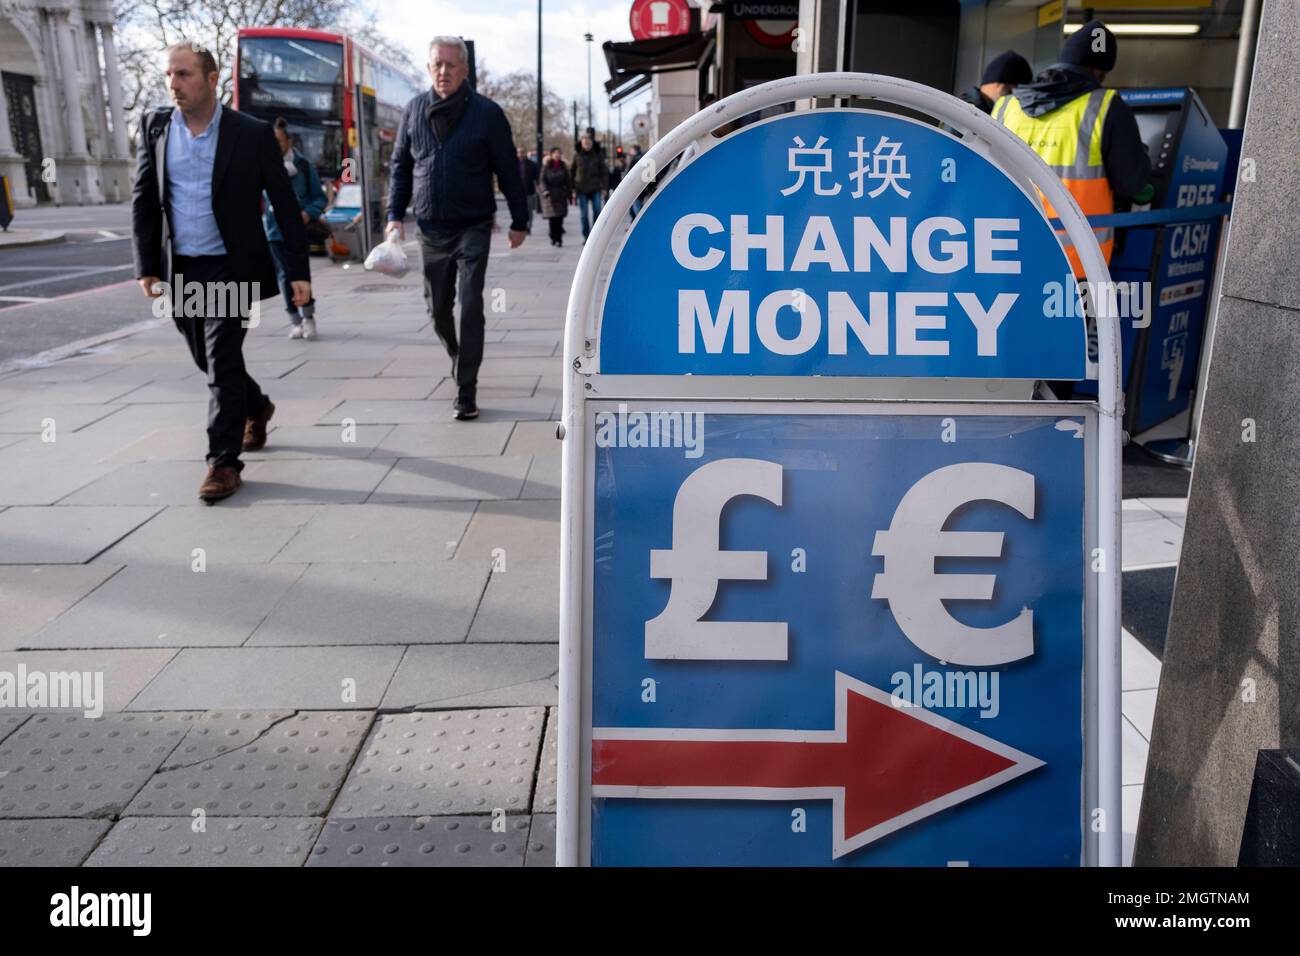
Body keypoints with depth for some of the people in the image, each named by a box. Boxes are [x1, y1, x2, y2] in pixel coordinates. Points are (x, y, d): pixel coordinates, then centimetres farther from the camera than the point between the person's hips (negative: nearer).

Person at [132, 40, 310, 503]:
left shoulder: (252, 133, -6)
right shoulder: (155, 127, 4)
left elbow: (284, 203, -4)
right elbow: (143, 200, 7)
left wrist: (299, 271, -7)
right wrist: (146, 266, -1)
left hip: (231, 267, -4)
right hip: (179, 271, 5)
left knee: (223, 365, -9)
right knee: (209, 361, 16)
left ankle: (224, 461, 1)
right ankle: (256, 408, 43)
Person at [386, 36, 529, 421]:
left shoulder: (486, 113, -6)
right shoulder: (414, 110, 4)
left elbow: (508, 170, -1)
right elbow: (401, 165, 11)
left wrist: (519, 221, 0)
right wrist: (395, 215, 2)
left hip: (473, 226, -4)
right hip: (431, 227, 4)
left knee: (470, 306, -11)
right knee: (437, 307, 11)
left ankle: (466, 391, -6)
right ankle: (458, 357, 40)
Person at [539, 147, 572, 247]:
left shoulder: (563, 166, 9)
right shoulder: (546, 167, 3)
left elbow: (568, 180, 12)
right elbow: (543, 181, -1)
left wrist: (569, 193, 5)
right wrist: (546, 192, -14)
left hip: (561, 195, 1)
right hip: (550, 196, -1)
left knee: (560, 218, -6)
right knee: (552, 218, -4)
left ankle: (559, 239, -5)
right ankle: (553, 238, 7)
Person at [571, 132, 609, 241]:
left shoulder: (598, 155, 3)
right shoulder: (577, 156, 3)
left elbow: (604, 172, 4)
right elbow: (571, 171, 7)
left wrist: (604, 187, -2)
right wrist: (572, 187, 2)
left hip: (595, 188, 0)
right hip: (581, 190, 0)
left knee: (597, 212, -3)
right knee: (584, 215, 3)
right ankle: (586, 237, 9)